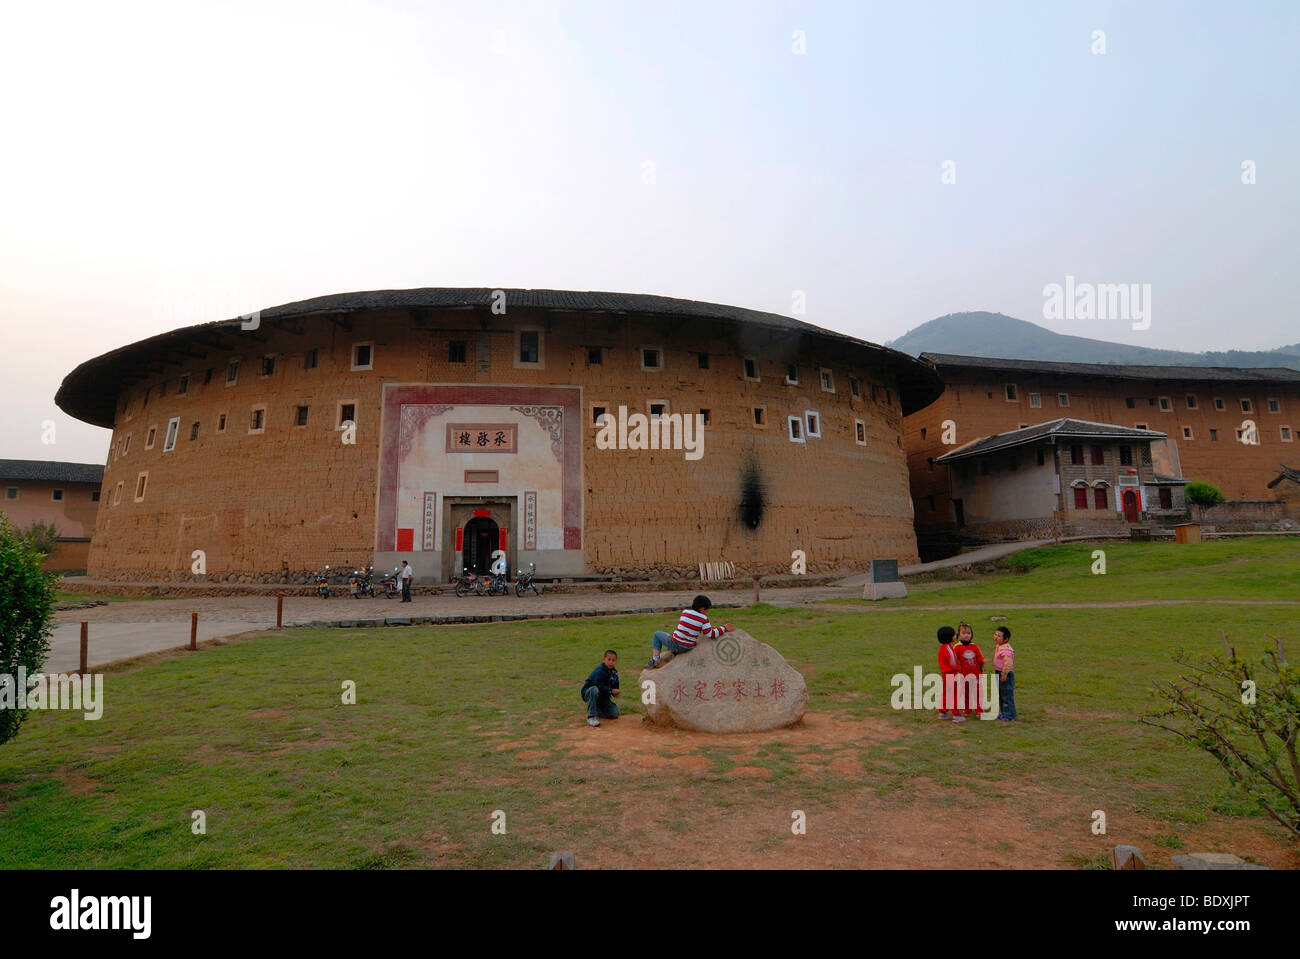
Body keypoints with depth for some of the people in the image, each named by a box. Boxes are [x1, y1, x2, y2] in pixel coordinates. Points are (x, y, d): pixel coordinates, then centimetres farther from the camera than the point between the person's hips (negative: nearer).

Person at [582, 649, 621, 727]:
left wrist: (615, 692, -13)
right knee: (595, 690, -42)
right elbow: (599, 685, -32)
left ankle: (596, 710, 20)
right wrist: (611, 691, -28)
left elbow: (615, 685, 9)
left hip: (602, 697, 6)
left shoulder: (614, 673, 0)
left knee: (615, 714, -7)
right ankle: (591, 717, -35)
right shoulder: (599, 671, -23)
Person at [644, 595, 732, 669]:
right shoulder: (703, 619, -11)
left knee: (657, 634, 24)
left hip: (675, 644, -1)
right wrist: (724, 628, -2)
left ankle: (655, 658, 8)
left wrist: (708, 627, 19)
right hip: (689, 648, 1)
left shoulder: (685, 612, 1)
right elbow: (711, 635, -12)